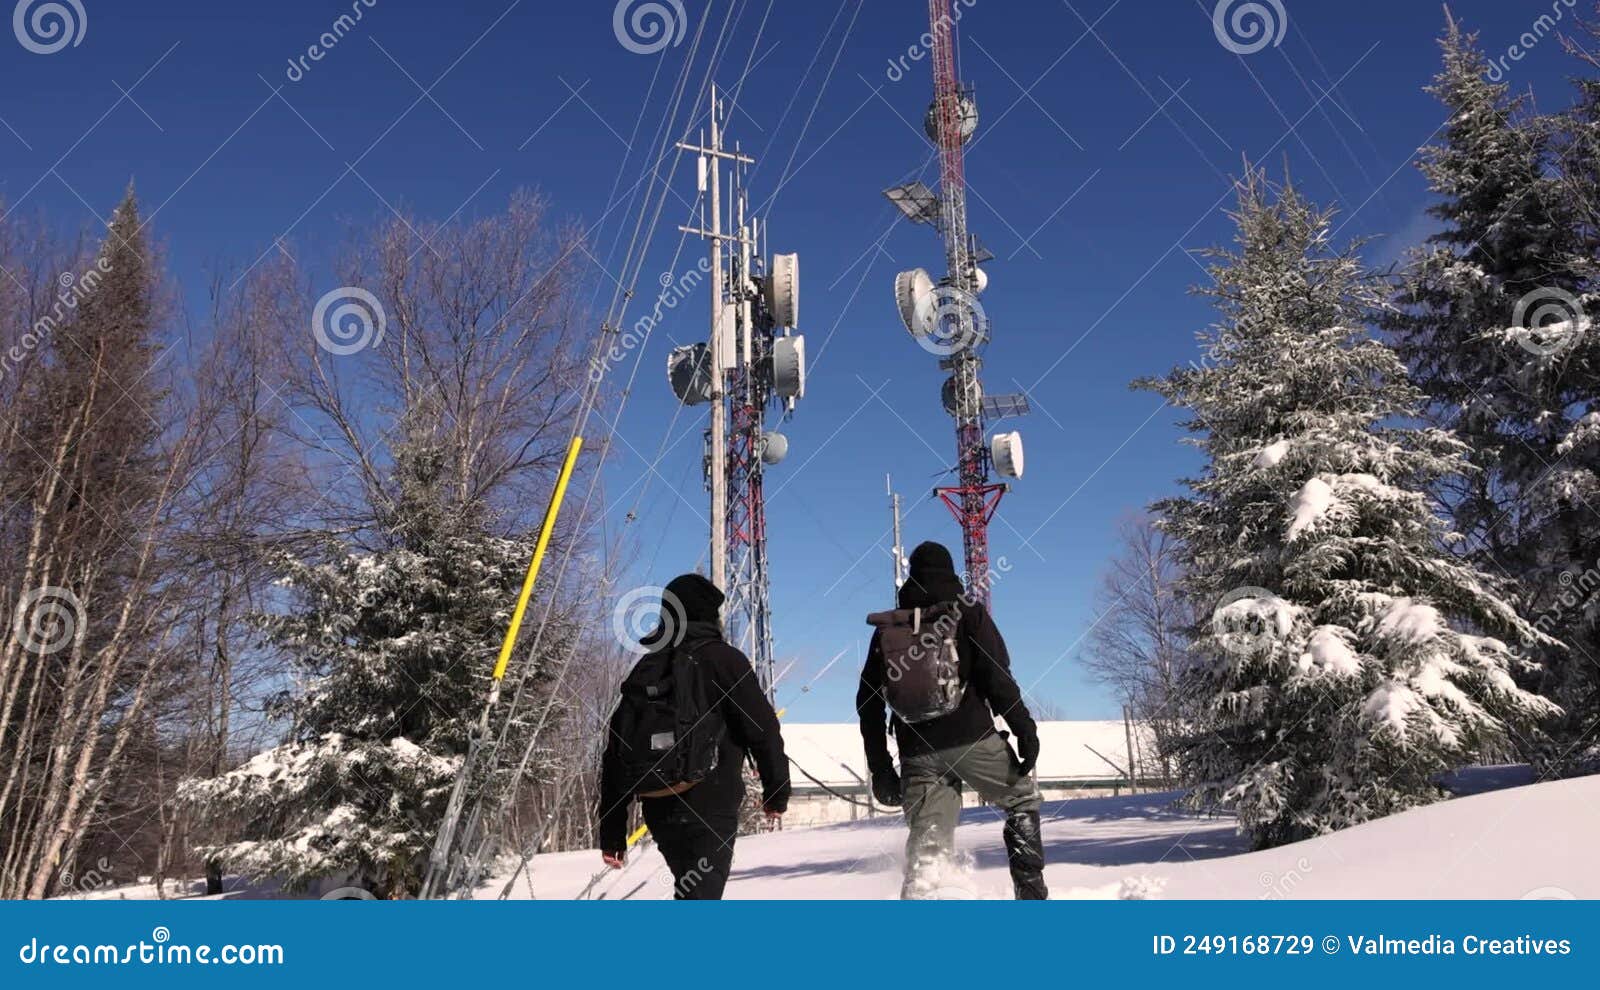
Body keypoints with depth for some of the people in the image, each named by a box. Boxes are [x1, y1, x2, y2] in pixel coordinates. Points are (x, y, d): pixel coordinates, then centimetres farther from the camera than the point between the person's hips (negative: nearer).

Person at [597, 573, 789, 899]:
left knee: (693, 892, 25)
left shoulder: (644, 669, 12)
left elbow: (615, 753, 11)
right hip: (708, 806, -7)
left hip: (657, 809, 7)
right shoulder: (722, 658, -5)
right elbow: (762, 729, -10)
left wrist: (612, 830, 14)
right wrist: (776, 791, 3)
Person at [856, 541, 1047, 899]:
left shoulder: (887, 627, 12)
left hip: (917, 750, 3)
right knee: (1022, 799, 20)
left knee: (928, 840, 9)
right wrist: (1023, 727, -5)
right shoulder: (966, 609, 3)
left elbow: (868, 701, 10)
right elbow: (997, 674, -9)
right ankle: (1031, 891, 12)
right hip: (973, 738, -2)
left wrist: (880, 767, 14)